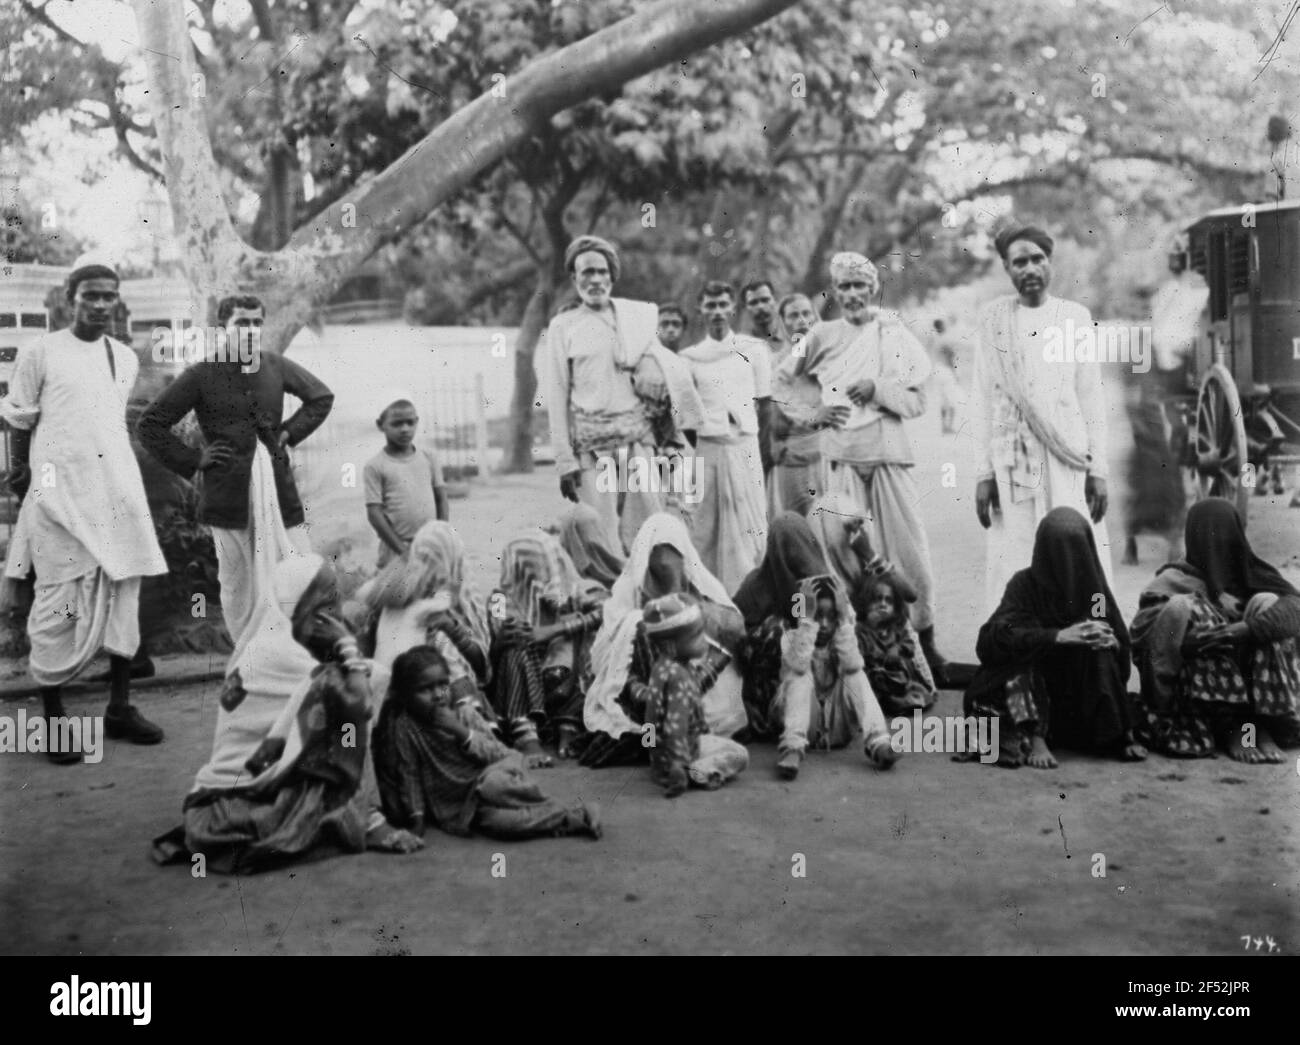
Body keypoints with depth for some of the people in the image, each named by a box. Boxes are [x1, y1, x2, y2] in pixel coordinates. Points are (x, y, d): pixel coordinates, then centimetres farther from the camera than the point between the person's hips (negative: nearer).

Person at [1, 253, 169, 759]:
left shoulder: (126, 359, 11)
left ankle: (120, 707, 16)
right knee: (62, 603, -5)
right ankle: (53, 718, 5)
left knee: (123, 594, 6)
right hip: (62, 495, -4)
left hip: (119, 493, 5)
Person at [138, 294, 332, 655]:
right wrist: (192, 461, -3)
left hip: (279, 489, 3)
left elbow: (322, 397, 22)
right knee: (237, 583, 7)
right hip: (229, 496, -3)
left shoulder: (277, 366, 6)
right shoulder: (202, 374, -4)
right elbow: (149, 424, 1)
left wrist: (290, 432, 10)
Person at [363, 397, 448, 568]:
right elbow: (374, 512, -8)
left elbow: (441, 498, 9)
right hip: (395, 550, -3)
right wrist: (401, 548, -12)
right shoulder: (375, 466, -4)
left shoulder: (429, 459, 7)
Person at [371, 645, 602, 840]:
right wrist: (417, 817, -2)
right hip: (459, 808, -2)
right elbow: (409, 776, 2)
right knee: (495, 819, -34)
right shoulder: (404, 727, -5)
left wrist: (463, 733, -16)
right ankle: (572, 818, -29)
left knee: (494, 785, -36)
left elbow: (499, 753, -2)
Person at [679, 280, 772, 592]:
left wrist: (759, 445, 0)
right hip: (705, 446, 1)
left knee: (746, 527, -4)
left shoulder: (754, 349, 7)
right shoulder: (689, 356, 9)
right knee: (704, 528, 0)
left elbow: (764, 405, 7)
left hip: (744, 446, -1)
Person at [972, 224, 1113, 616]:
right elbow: (982, 399, 5)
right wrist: (983, 473, -2)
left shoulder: (1076, 316, 8)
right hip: (1013, 462, 0)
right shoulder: (993, 319, 6)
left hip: (1069, 459, 0)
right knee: (1014, 568, -3)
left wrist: (1098, 469, 0)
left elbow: (1092, 396, 7)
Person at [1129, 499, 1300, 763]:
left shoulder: (1253, 573, 6)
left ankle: (1263, 724, -18)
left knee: (1266, 603, -13)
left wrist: (1246, 628, -31)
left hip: (1248, 686, 2)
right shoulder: (1175, 581, 0)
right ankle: (1232, 729, -21)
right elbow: (1140, 633, -16)